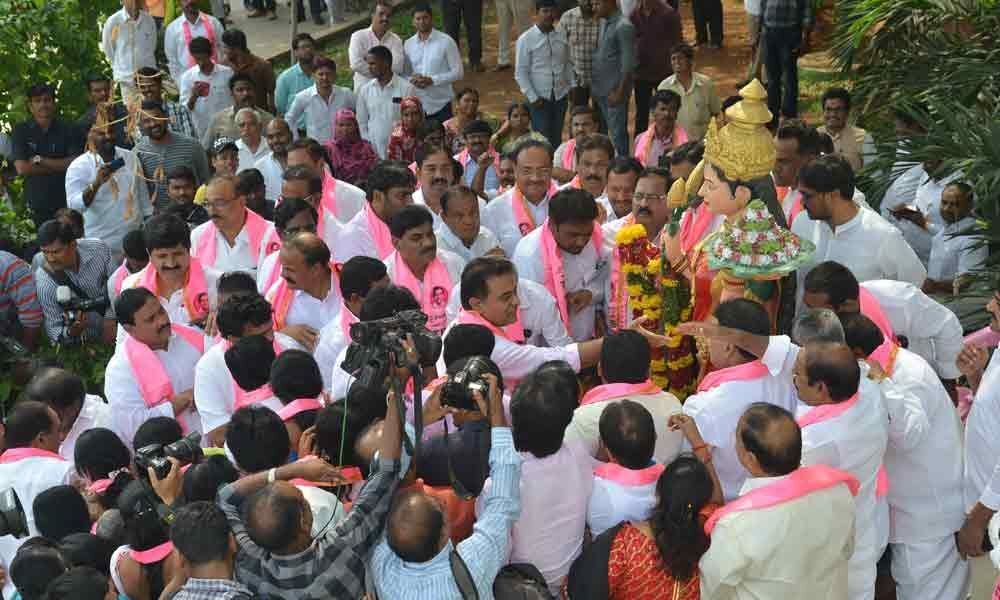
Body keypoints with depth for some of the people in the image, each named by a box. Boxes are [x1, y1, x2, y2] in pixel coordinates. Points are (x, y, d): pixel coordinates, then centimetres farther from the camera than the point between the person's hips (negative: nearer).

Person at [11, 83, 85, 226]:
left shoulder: (69, 129, 1)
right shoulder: (20, 131, 3)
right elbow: (22, 168, -7)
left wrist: (39, 160, -10)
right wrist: (59, 166, -9)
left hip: (68, 204, -1)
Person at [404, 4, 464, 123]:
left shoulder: (446, 41, -5)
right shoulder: (408, 44, 7)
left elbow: (457, 72, -6)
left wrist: (432, 80, -16)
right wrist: (412, 80, -12)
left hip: (440, 105, -3)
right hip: (416, 105, 3)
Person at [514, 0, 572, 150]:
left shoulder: (562, 35, 4)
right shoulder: (526, 39, -9)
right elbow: (520, 73, -7)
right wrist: (533, 98, -12)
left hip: (560, 96, 4)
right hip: (540, 98, -4)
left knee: (557, 138, 12)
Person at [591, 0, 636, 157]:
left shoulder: (623, 27, -16)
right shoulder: (605, 24, 11)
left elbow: (628, 64, -18)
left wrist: (620, 92, -20)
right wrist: (594, 85, 14)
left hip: (615, 90, -9)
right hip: (601, 90, 9)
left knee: (617, 134, -2)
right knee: (602, 131, 14)